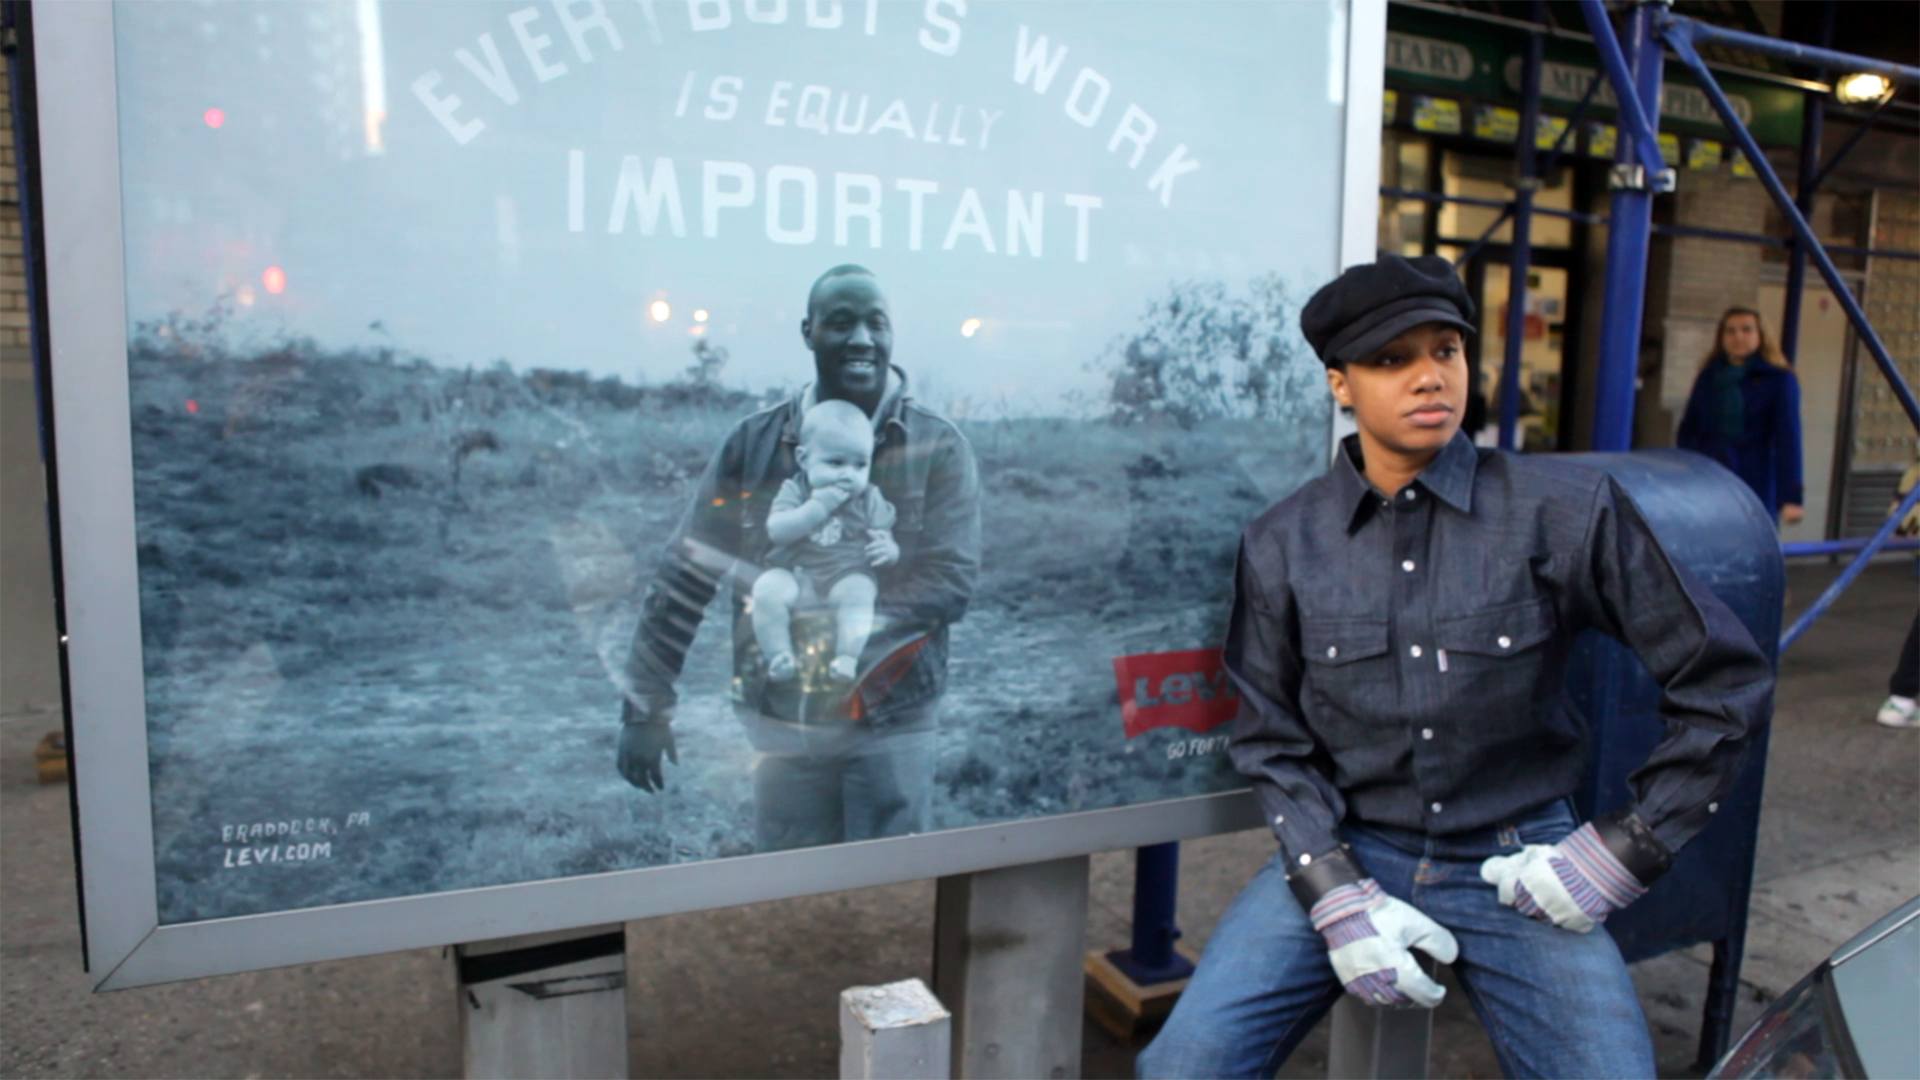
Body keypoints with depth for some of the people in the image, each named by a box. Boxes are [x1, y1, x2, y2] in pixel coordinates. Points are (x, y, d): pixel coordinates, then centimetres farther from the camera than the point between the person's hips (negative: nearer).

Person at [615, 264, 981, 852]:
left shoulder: (939, 447, -6)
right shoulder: (754, 442, -3)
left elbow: (950, 582, -13)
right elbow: (683, 577, 1)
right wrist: (645, 708, -1)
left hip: (891, 720, -1)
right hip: (780, 720, 1)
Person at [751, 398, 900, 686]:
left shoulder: (870, 500, 6)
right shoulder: (794, 490, 2)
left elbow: (886, 540, 7)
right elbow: (776, 531, -13)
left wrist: (888, 549, -19)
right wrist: (817, 507, -22)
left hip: (846, 576, 0)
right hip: (794, 573, 0)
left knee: (858, 592, -31)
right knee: (767, 589, -26)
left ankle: (847, 657, -33)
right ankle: (779, 656, -22)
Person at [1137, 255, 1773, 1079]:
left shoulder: (1566, 511, -7)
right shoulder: (1281, 544, -4)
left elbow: (1728, 683, 0)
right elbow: (1272, 740, 0)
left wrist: (1624, 848, -2)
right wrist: (1335, 893, -11)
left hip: (1516, 864, 1)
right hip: (1347, 850, 0)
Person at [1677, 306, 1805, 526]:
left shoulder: (1779, 380, 2)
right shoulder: (1708, 377, 13)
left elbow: (1787, 440, -6)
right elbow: (1687, 432, 13)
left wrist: (1790, 497, -16)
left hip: (1754, 493, -3)